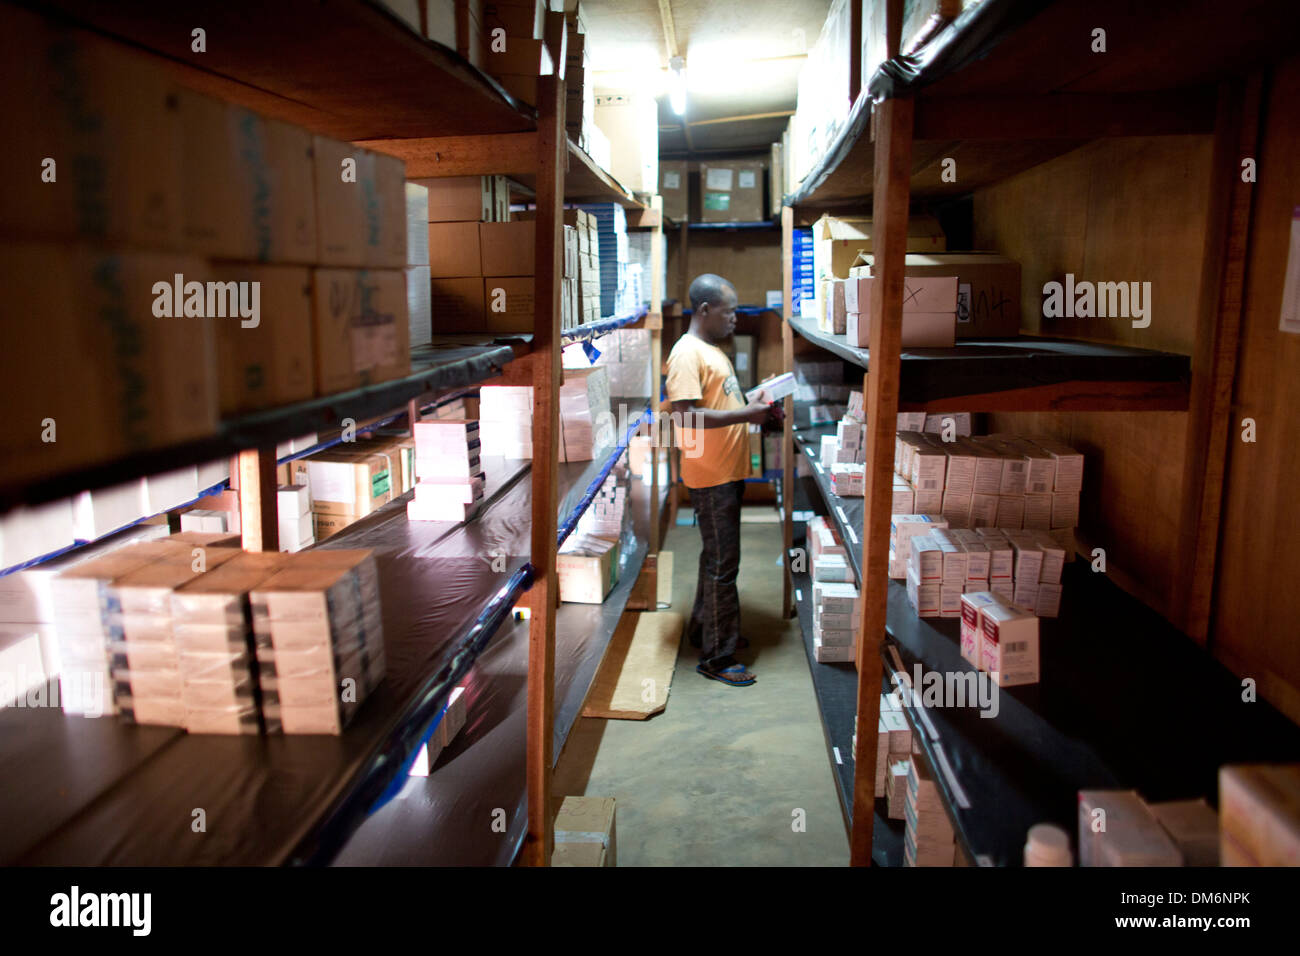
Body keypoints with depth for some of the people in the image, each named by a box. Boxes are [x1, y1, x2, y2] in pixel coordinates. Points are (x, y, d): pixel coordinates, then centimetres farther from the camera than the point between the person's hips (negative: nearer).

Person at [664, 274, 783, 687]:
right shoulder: (687, 353, -18)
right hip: (711, 478, -10)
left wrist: (754, 405, 7)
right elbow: (686, 414, -27)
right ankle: (718, 657, 6)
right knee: (722, 564, -4)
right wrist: (745, 414, -23)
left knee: (717, 558, 19)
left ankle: (704, 629, 34)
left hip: (727, 473, 10)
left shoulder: (712, 350, 15)